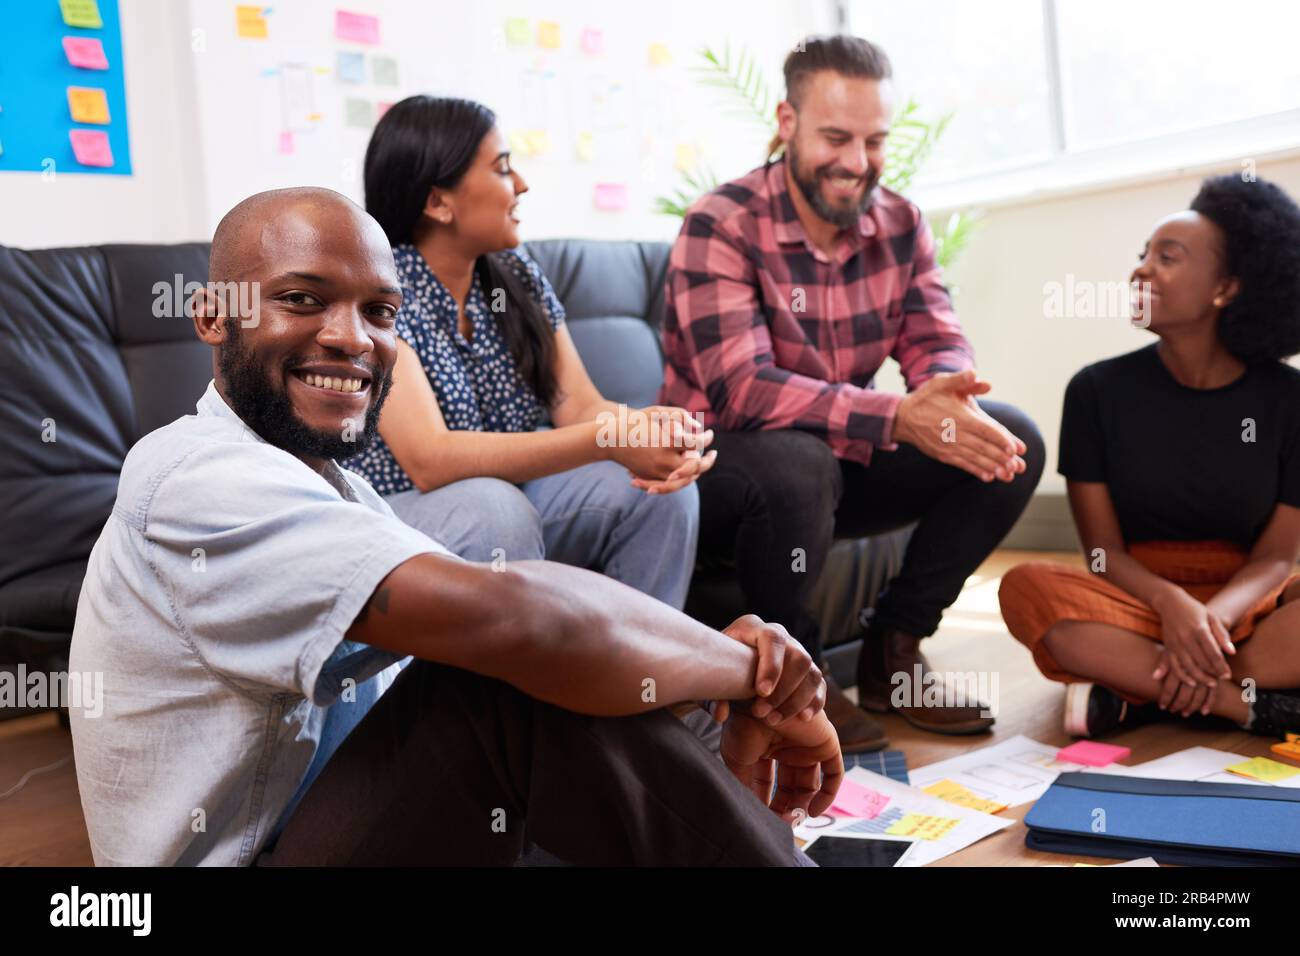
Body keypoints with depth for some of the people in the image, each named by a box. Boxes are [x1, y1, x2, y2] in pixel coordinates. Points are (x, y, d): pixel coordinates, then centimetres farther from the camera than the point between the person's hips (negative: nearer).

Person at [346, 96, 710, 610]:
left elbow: (579, 405, -6)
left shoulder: (517, 276, 1)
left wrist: (651, 427, -30)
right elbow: (428, 459, -30)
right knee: (493, 507, -35)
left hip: (509, 502, 6)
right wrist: (609, 442, -38)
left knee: (659, 489, -13)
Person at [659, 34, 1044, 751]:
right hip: (722, 463, -6)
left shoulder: (899, 223, 2)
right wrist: (899, 417, -39)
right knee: (796, 463, -39)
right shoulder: (721, 227, -17)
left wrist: (950, 395, -30)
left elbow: (937, 343, -4)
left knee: (1012, 440, -10)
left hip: (846, 458, 6)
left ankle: (893, 651, 1)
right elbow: (742, 390, -29)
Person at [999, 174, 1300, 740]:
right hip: (1137, 604, 0)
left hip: (1243, 607, 1)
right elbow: (1104, 549, -4)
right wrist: (1170, 603, -25)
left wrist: (1214, 614, -24)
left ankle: (1136, 698, -25)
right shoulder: (1099, 390, 0)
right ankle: (1252, 704, -29)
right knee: (1027, 589, -32)